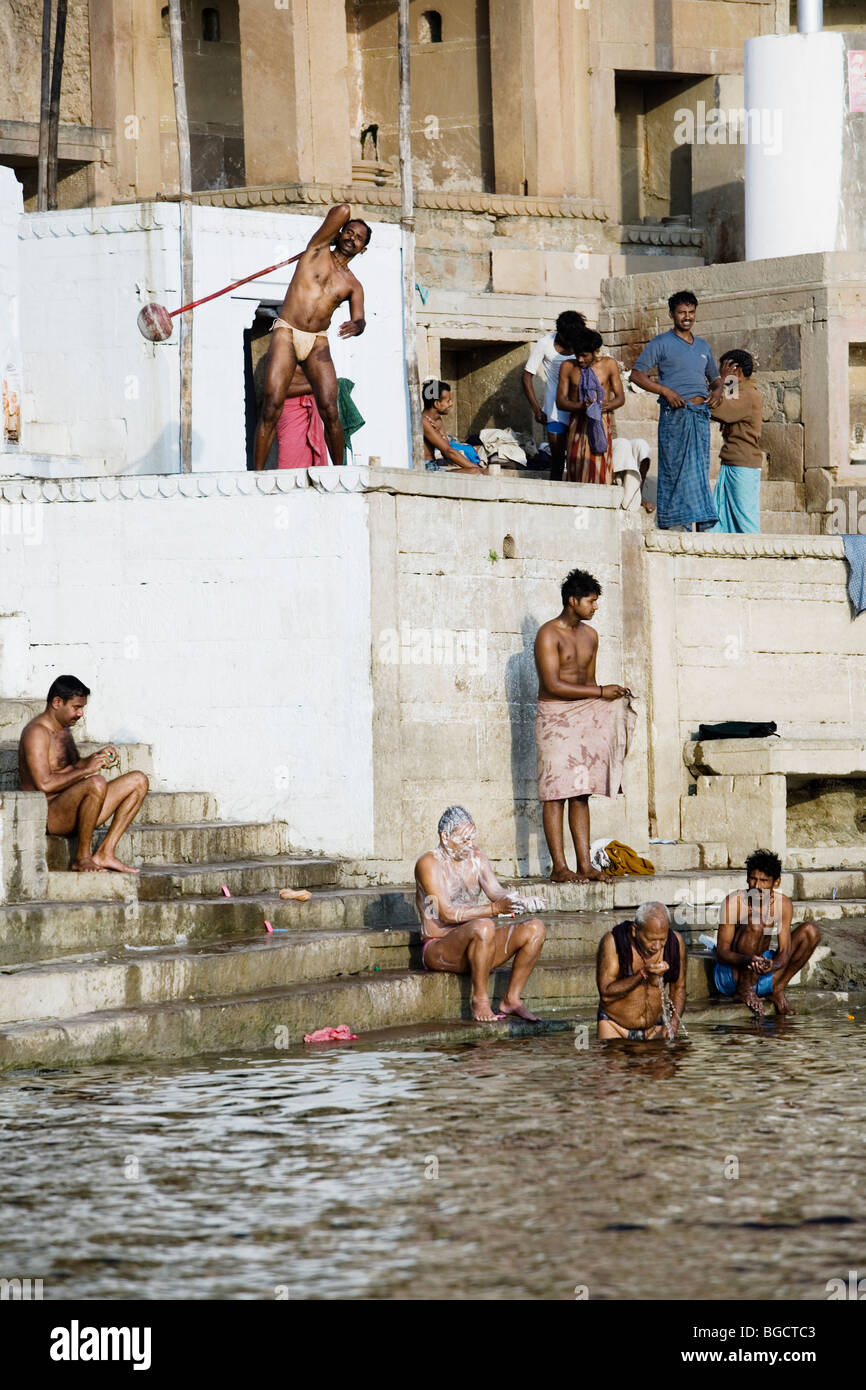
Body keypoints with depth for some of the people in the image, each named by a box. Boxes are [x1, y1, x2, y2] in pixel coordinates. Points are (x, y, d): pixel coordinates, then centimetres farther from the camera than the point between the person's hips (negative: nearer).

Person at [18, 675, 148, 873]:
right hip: (48, 816, -10)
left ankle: (105, 853, -4)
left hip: (71, 815, 10)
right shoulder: (37, 732, -13)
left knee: (138, 781, 7)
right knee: (97, 783, -37)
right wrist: (86, 770, -18)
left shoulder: (63, 730, 18)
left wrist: (97, 757, 6)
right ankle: (82, 857, -22)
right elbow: (44, 784, -23)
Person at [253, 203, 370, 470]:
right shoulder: (318, 251, 9)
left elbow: (360, 319, 3)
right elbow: (343, 210, 1)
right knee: (272, 406, -13)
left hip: (318, 343, 3)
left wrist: (356, 326, -20)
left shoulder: (353, 285, 16)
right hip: (286, 335, -3)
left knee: (330, 412, -8)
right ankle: (258, 471, -15)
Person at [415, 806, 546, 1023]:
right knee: (483, 927, -37)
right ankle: (480, 1000, -25)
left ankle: (512, 999, -6)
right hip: (439, 947, -7)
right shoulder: (429, 864, -11)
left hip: (475, 945, 7)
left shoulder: (477, 858, 11)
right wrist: (493, 909, -30)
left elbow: (496, 891, 1)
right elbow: (447, 914, -21)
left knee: (535, 929, -8)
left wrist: (511, 901, -25)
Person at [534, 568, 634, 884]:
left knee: (581, 794, 5)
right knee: (556, 793, -8)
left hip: (584, 716, 7)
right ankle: (559, 867, -9)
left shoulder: (590, 635, 13)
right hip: (555, 717, -7)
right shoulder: (549, 634, -11)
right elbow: (553, 684, -18)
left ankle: (584, 864, 5)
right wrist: (600, 692, -17)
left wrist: (610, 696, 1)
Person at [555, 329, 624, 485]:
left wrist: (606, 406, -17)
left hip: (601, 424, -1)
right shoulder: (568, 367, 6)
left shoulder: (608, 364, 5)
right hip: (577, 424, 1)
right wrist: (582, 406, -18)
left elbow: (620, 398, 6)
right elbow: (560, 401, 2)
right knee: (576, 472, -6)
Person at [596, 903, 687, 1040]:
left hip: (654, 1028, 3)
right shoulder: (612, 942, -16)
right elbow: (606, 994, -21)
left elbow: (679, 989, 8)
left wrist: (674, 1023, -8)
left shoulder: (675, 943, -6)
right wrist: (643, 974, -30)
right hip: (615, 1026, -3)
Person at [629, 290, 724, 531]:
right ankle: (673, 523, -7)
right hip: (675, 413, -5)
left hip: (701, 414, 5)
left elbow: (714, 377, 30)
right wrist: (666, 391, -14)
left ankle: (703, 524, 3)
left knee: (700, 468, 3)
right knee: (675, 468, -8)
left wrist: (717, 391, 6)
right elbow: (637, 374, -3)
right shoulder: (662, 343, 3)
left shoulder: (703, 346, 21)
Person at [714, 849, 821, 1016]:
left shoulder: (783, 903, -6)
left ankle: (778, 989, -2)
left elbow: (784, 951, -9)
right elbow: (721, 953, -20)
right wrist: (748, 960, -42)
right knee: (755, 923, -29)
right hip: (731, 975, -5)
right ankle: (744, 989, -18)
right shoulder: (735, 901, -17)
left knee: (810, 931, -5)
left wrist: (773, 965, -35)